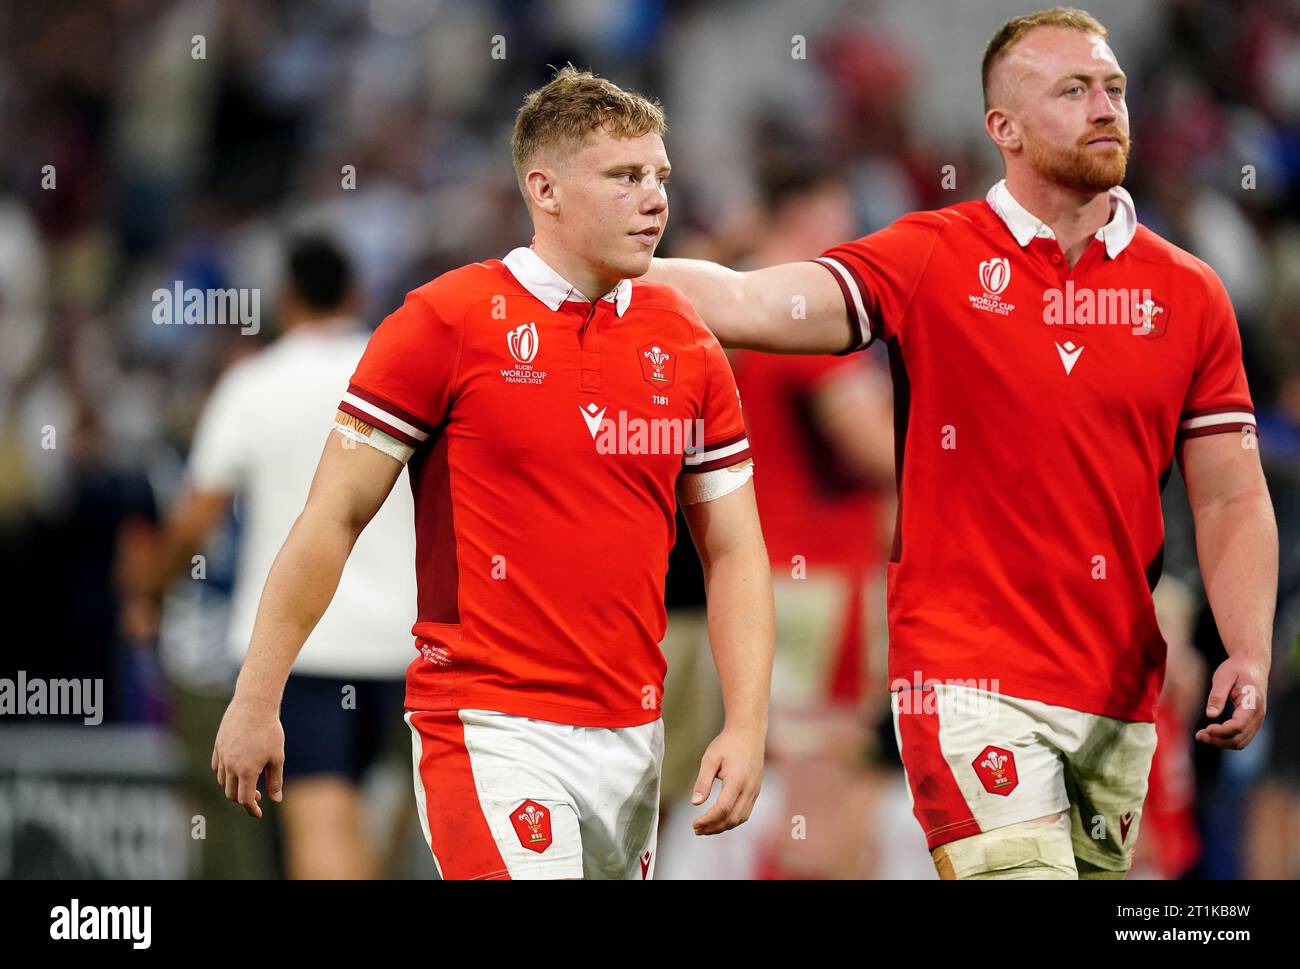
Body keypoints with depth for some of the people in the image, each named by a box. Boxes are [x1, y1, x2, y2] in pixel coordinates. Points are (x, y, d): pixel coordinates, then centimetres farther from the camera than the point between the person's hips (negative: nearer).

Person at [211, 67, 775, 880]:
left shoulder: (687, 345, 8)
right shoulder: (446, 320, -6)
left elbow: (734, 550, 12)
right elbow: (334, 519, -4)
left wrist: (748, 727, 0)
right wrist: (255, 702, -4)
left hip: (631, 737, 6)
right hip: (489, 724, -6)